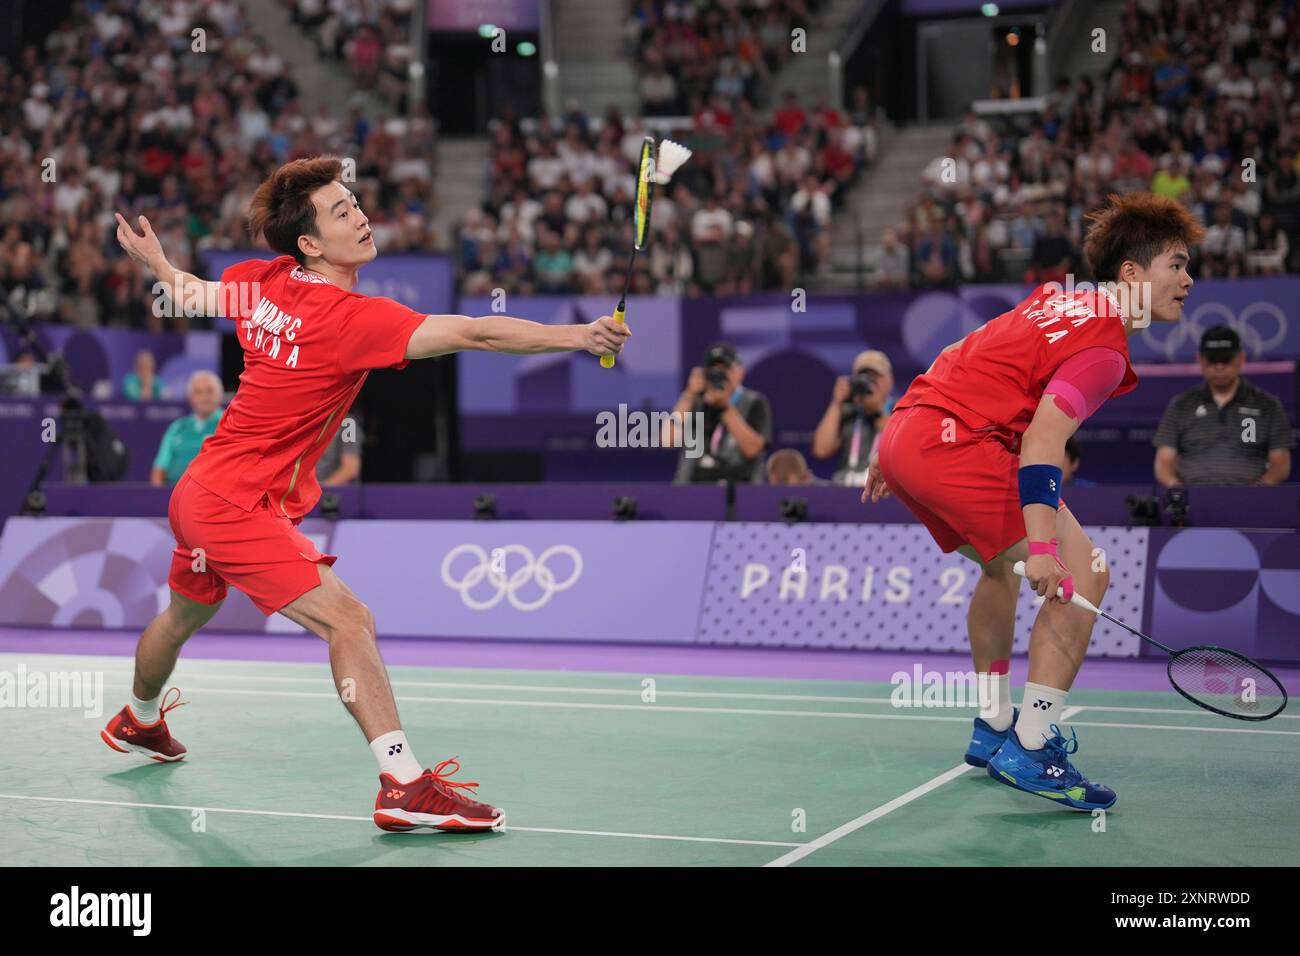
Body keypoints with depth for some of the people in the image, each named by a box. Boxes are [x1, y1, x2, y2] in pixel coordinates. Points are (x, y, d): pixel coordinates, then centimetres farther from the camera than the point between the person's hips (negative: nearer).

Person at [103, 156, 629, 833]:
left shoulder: (265, 281, 0)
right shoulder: (352, 318, -24)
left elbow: (192, 293, 20)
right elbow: (474, 333, -34)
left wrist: (153, 259, 41)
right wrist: (576, 336, -38)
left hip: (200, 493, 10)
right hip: (239, 504, -10)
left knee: (184, 614, 33)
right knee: (349, 620, -19)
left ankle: (139, 722, 61)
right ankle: (405, 788, -25)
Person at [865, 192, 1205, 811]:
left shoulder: (1055, 300, 19)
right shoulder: (1103, 348, -8)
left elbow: (961, 359, 25)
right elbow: (1042, 442, -20)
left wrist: (891, 451, 31)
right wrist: (1043, 546, -26)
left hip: (906, 421, 10)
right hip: (957, 443, -10)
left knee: (1002, 564, 30)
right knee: (1082, 575, -9)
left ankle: (994, 727, 39)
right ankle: (1029, 752, -9)